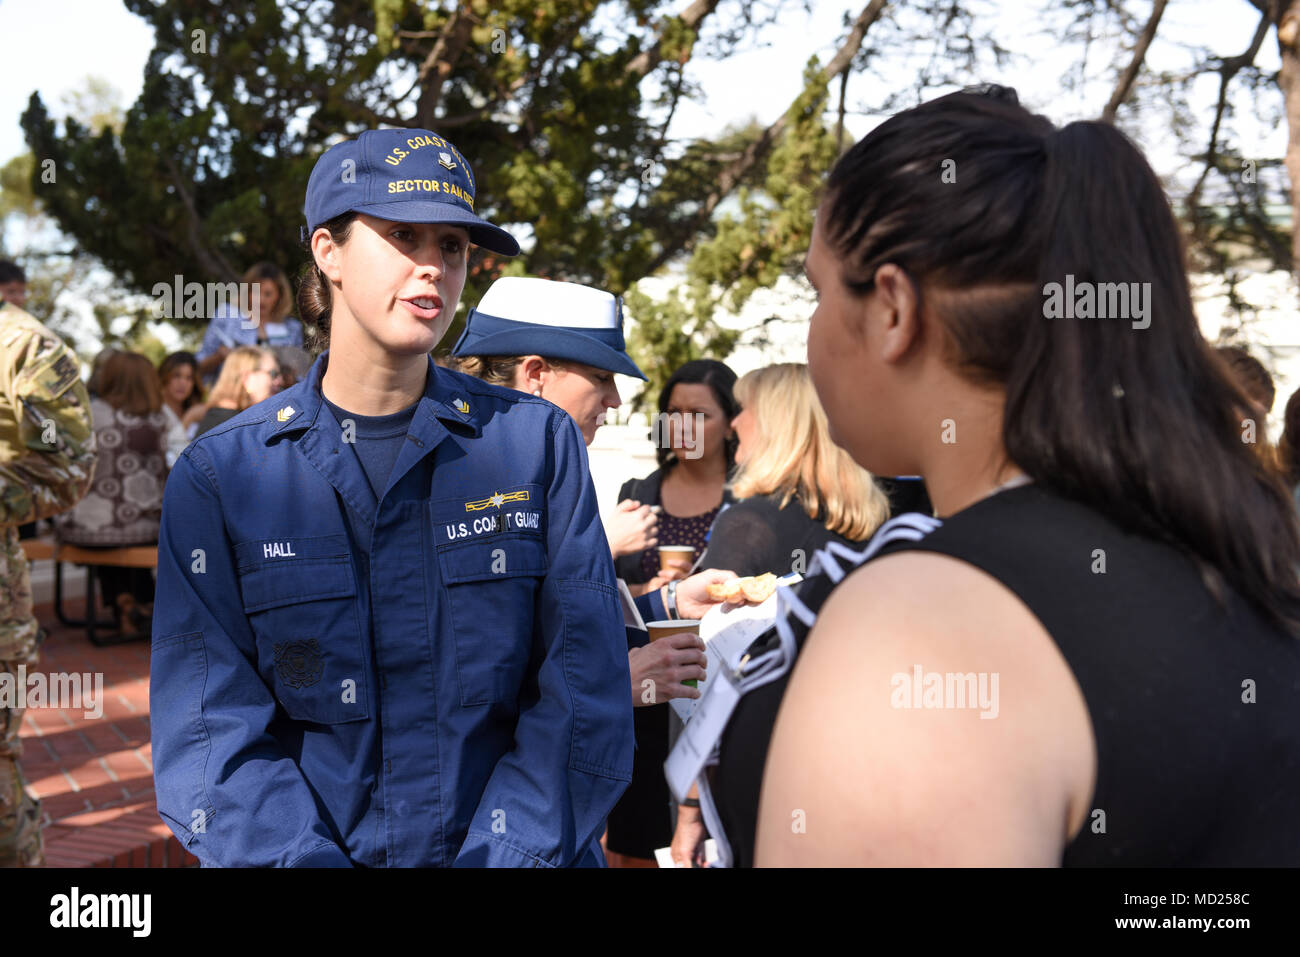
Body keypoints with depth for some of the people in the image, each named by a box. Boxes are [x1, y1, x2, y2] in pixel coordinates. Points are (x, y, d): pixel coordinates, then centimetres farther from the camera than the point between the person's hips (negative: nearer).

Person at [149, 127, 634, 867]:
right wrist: (307, 858, -15)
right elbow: (213, 731, -2)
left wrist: (503, 855, -12)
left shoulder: (539, 442, 4)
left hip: (509, 847, 0)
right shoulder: (221, 473, 3)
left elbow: (584, 697, -1)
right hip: (303, 848, 0)